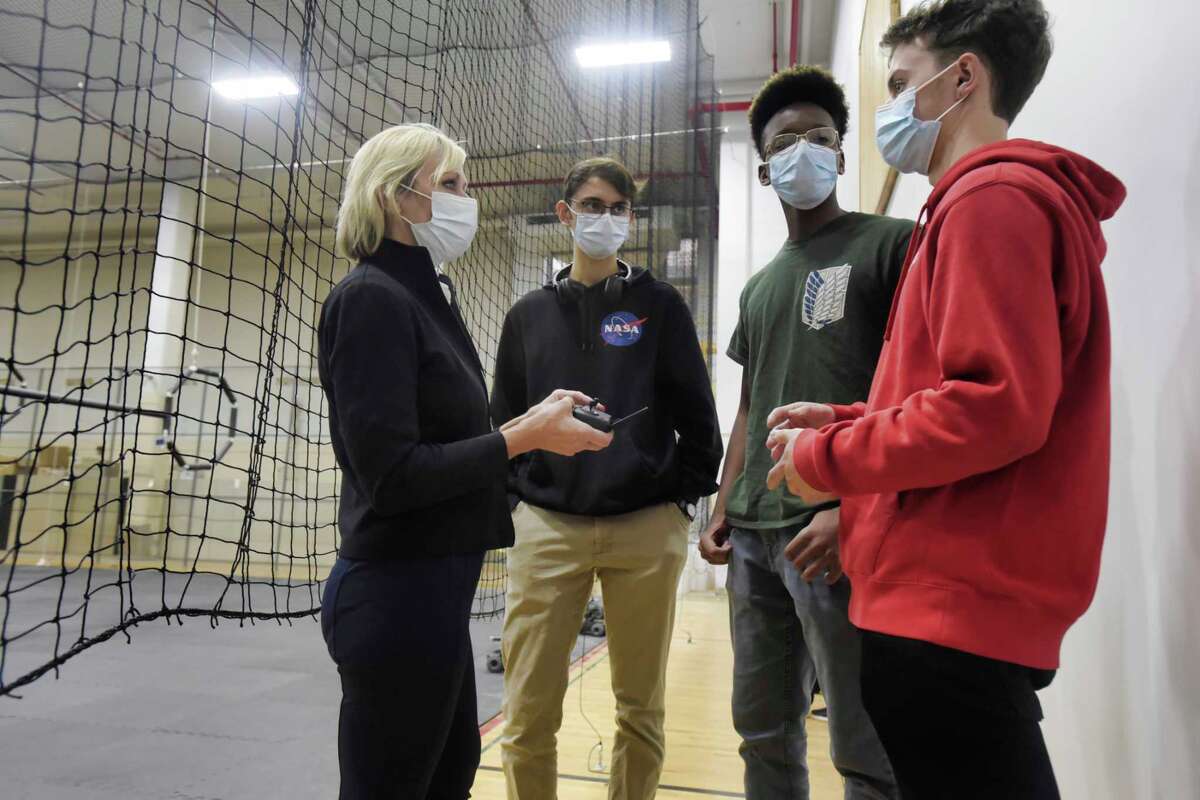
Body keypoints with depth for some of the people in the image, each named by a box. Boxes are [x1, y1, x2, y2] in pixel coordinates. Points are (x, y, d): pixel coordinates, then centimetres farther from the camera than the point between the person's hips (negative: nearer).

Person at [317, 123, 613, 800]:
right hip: (397, 596, -9)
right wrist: (523, 438, -17)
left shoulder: (424, 298, 12)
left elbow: (442, 441, 10)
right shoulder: (371, 297, -15)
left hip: (430, 589, 9)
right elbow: (390, 475, -23)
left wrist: (532, 423, 1)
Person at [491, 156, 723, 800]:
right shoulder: (530, 314, 11)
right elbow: (504, 420, 14)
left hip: (646, 529, -1)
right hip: (548, 529, 1)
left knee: (641, 709, 11)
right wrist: (514, 499, 5)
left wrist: (687, 495, 0)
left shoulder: (658, 304, 6)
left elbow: (695, 413, 5)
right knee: (528, 715, 2)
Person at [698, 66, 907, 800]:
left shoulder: (890, 244, 0)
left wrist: (855, 510, -17)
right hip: (754, 535, 7)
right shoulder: (759, 286, 19)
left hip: (837, 530, -6)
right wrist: (724, 508, 13)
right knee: (763, 731, 15)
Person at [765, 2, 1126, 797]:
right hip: (957, 601, 10)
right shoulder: (994, 200, 20)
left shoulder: (992, 198, -11)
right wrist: (844, 422, 11)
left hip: (954, 608, -10)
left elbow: (996, 410, -23)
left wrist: (827, 458, -11)